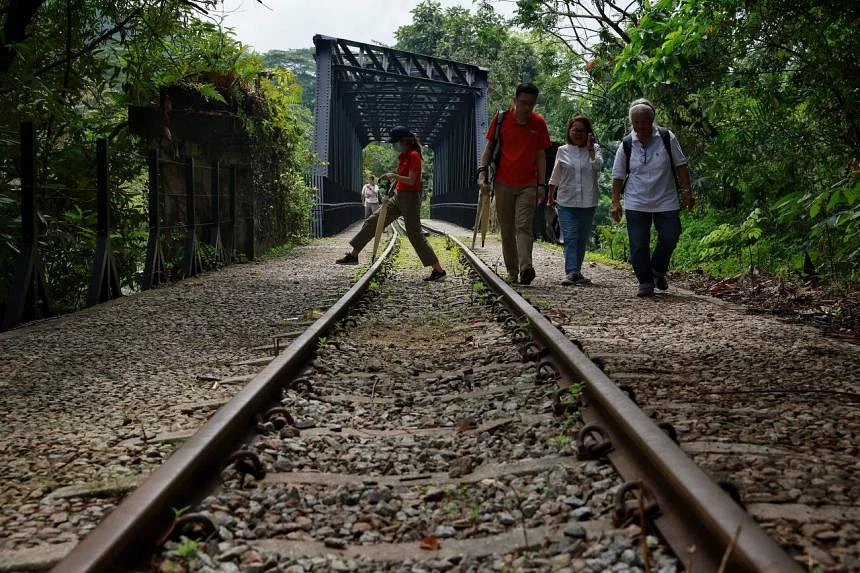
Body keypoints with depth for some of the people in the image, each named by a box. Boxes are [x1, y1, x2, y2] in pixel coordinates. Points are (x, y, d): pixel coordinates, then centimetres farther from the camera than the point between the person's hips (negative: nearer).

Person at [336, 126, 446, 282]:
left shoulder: (414, 155, -17)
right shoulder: (402, 155, 11)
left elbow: (411, 180, -23)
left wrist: (393, 175, -20)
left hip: (410, 198, -10)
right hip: (398, 197, 10)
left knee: (415, 235, -6)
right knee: (372, 221, 9)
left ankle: (439, 270, 0)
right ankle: (353, 255, 17)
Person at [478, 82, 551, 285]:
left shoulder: (539, 123, 2)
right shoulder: (501, 119, 0)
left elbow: (540, 155, 6)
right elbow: (489, 147, 7)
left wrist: (542, 185, 2)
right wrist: (482, 173, -4)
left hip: (528, 185, -1)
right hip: (503, 183, 1)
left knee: (523, 226, -13)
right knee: (506, 230, 6)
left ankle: (526, 268, -25)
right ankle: (512, 271, 13)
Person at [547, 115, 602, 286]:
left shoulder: (594, 149, 5)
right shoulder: (563, 151, 8)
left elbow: (597, 166, -15)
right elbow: (555, 176, 16)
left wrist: (590, 148, -17)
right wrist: (550, 197, 17)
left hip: (587, 203, 1)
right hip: (566, 202, 0)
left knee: (582, 239, 7)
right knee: (570, 238, -11)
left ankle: (576, 272, 17)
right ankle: (571, 272, -18)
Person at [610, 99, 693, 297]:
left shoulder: (667, 138, -2)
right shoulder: (626, 145, -1)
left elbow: (680, 165, 3)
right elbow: (618, 176, 5)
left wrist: (686, 191, -2)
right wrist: (616, 202, -1)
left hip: (666, 201, 0)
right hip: (636, 204, 0)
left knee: (669, 239, 0)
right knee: (638, 246, -2)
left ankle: (658, 270, 27)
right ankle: (645, 283, 12)